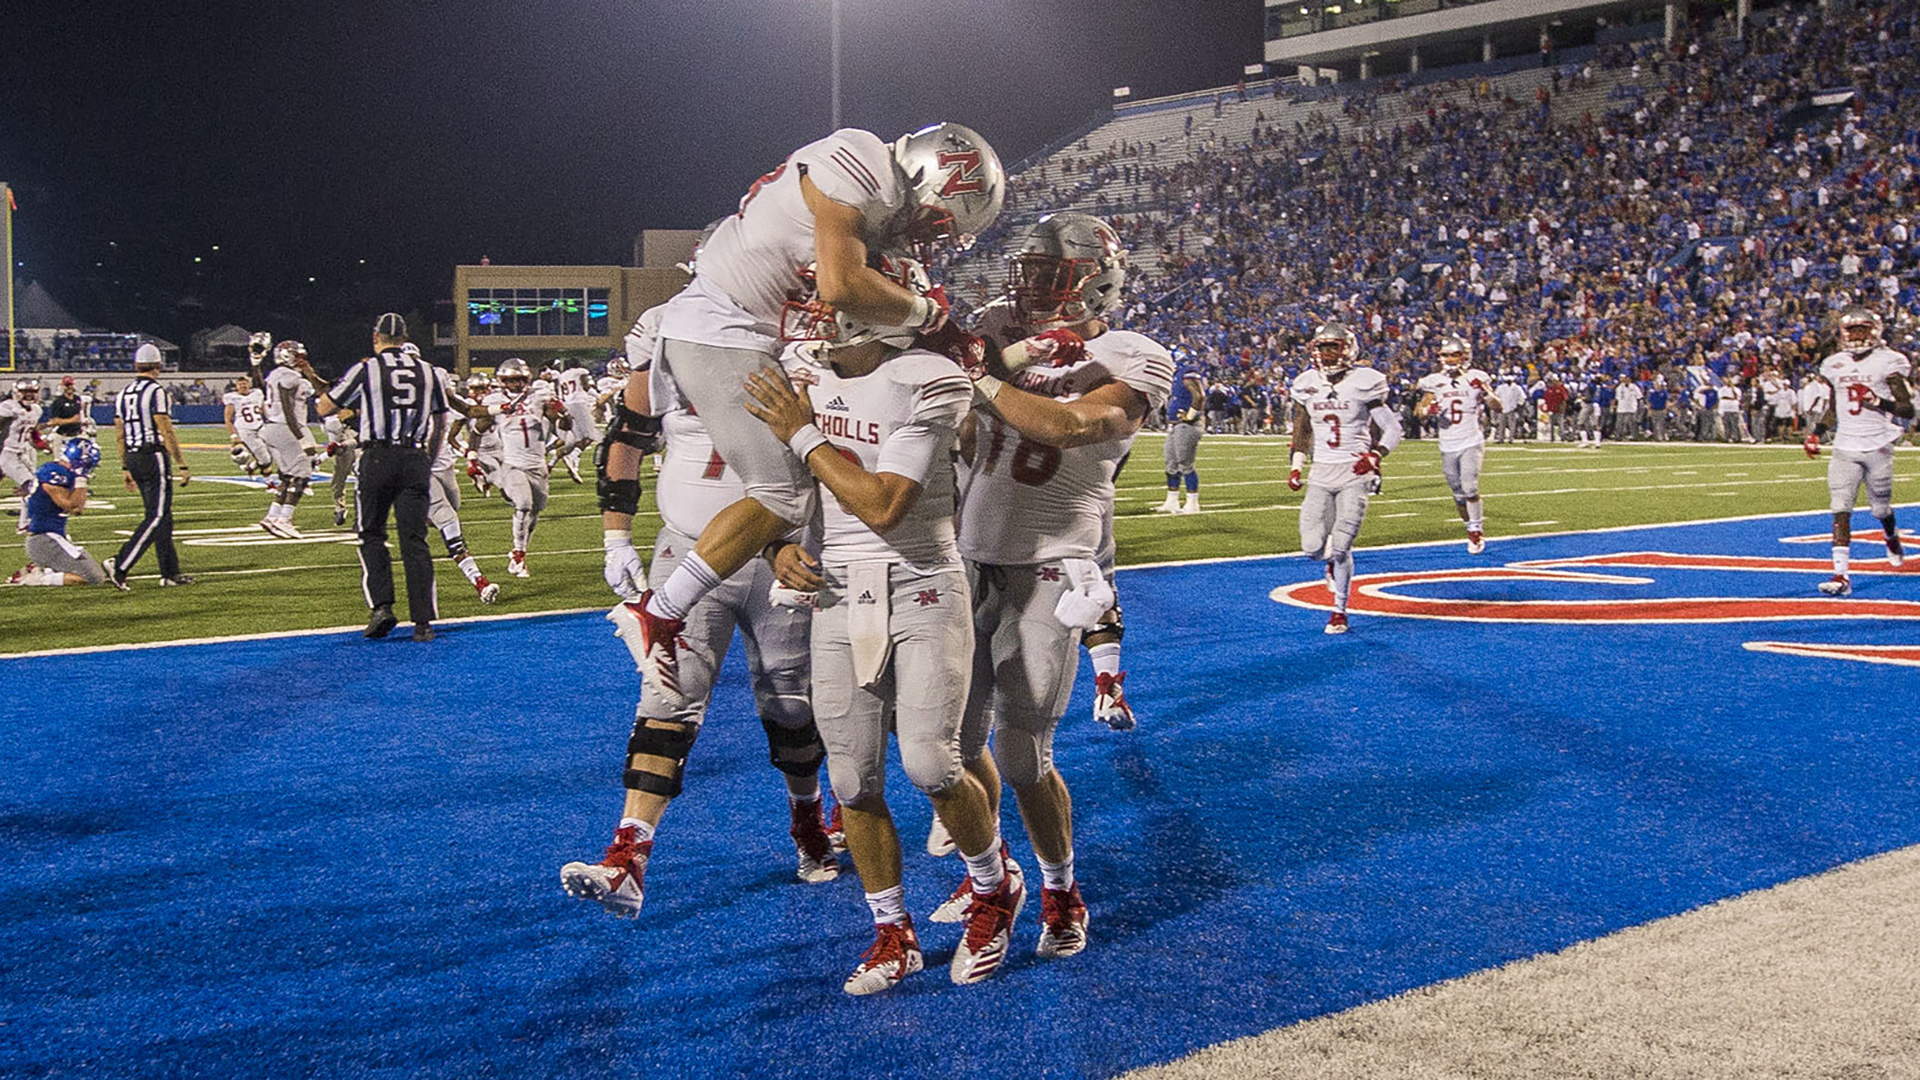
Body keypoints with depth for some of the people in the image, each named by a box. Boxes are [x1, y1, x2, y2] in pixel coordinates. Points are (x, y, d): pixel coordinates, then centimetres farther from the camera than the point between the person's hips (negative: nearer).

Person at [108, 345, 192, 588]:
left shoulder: (123, 394, 11)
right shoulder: (156, 392, -12)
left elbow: (120, 435, 14)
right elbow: (167, 432, -15)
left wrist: (125, 468, 21)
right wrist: (182, 465, -11)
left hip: (133, 459, 8)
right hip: (154, 456, -8)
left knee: (162, 517, 13)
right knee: (156, 517, -6)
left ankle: (170, 572, 16)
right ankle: (120, 565, -15)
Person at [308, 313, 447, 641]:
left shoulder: (365, 370, 0)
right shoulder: (426, 372, 10)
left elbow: (324, 409, 8)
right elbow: (440, 424, 15)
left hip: (378, 457, -2)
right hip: (415, 459, 2)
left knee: (372, 535, 11)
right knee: (414, 539, 2)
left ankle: (381, 607, -4)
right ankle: (423, 620, -2)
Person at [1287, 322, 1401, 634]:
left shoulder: (1363, 384, -7)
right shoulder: (1308, 386, 6)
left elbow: (1393, 429, -2)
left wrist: (1375, 456, -17)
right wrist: (1295, 467, 11)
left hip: (1355, 472, -4)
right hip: (1322, 473, 4)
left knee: (1340, 546, -11)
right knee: (1313, 546, -8)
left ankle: (1339, 611, 8)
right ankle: (1333, 561, 30)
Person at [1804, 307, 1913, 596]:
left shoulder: (1887, 363, -5)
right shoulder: (1835, 365, 10)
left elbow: (1908, 409, -6)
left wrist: (1880, 403, -22)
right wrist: (1816, 434, 7)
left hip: (1878, 447, -3)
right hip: (1845, 447, 3)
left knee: (1880, 508, 9)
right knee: (1840, 509, -10)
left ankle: (1892, 538, 46)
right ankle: (1841, 575, -14)